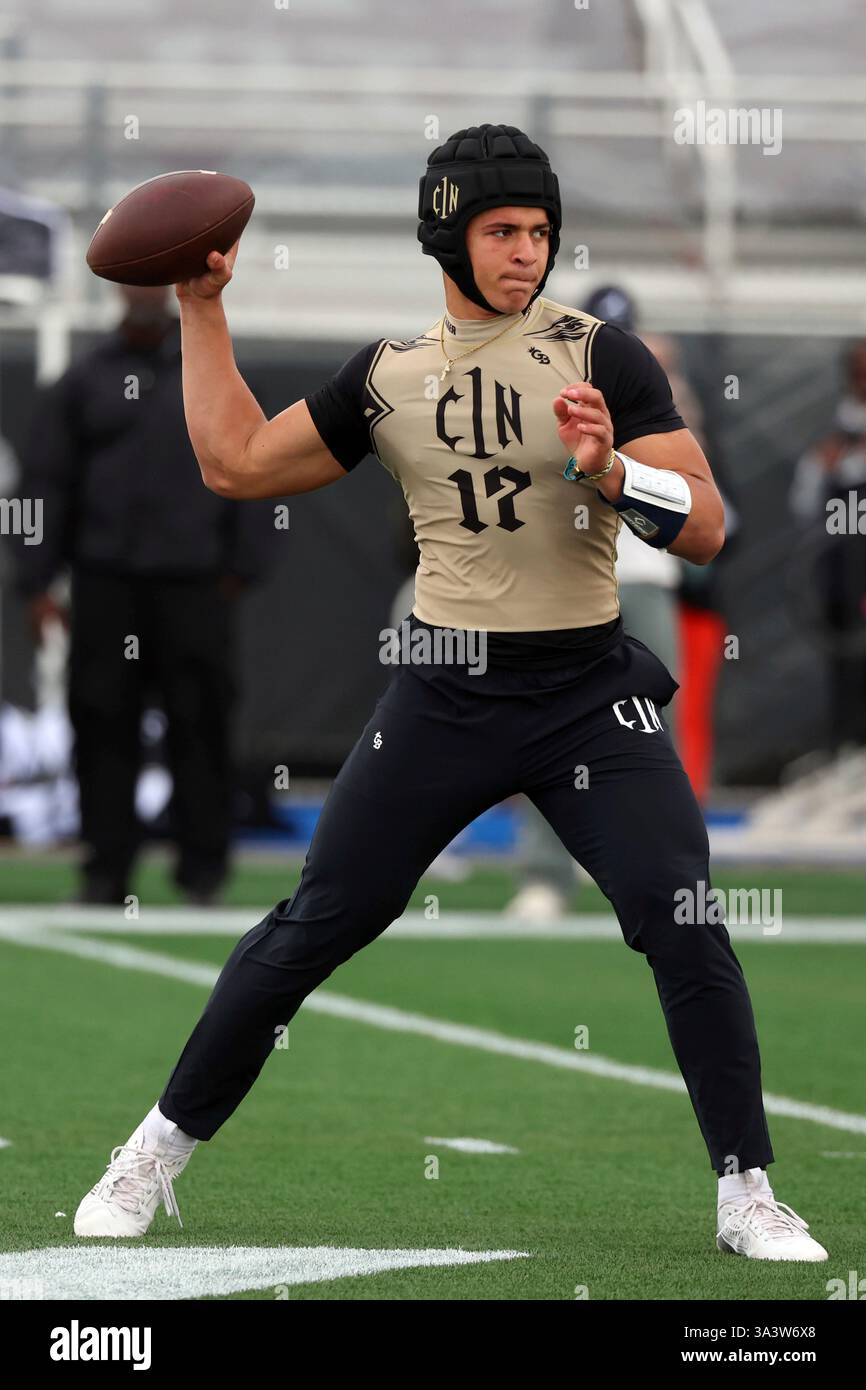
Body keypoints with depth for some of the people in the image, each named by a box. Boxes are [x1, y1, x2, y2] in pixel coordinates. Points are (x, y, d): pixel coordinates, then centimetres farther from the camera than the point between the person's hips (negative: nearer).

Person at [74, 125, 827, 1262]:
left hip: (590, 695, -2)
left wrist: (610, 469, -26)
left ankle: (747, 1196, -3)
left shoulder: (603, 357, -3)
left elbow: (705, 530, -8)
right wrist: (203, 310, 15)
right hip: (444, 694, 2)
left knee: (686, 926, -14)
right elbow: (235, 464, 15)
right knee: (313, 926, 3)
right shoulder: (390, 377, 7)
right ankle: (159, 1151, 15)